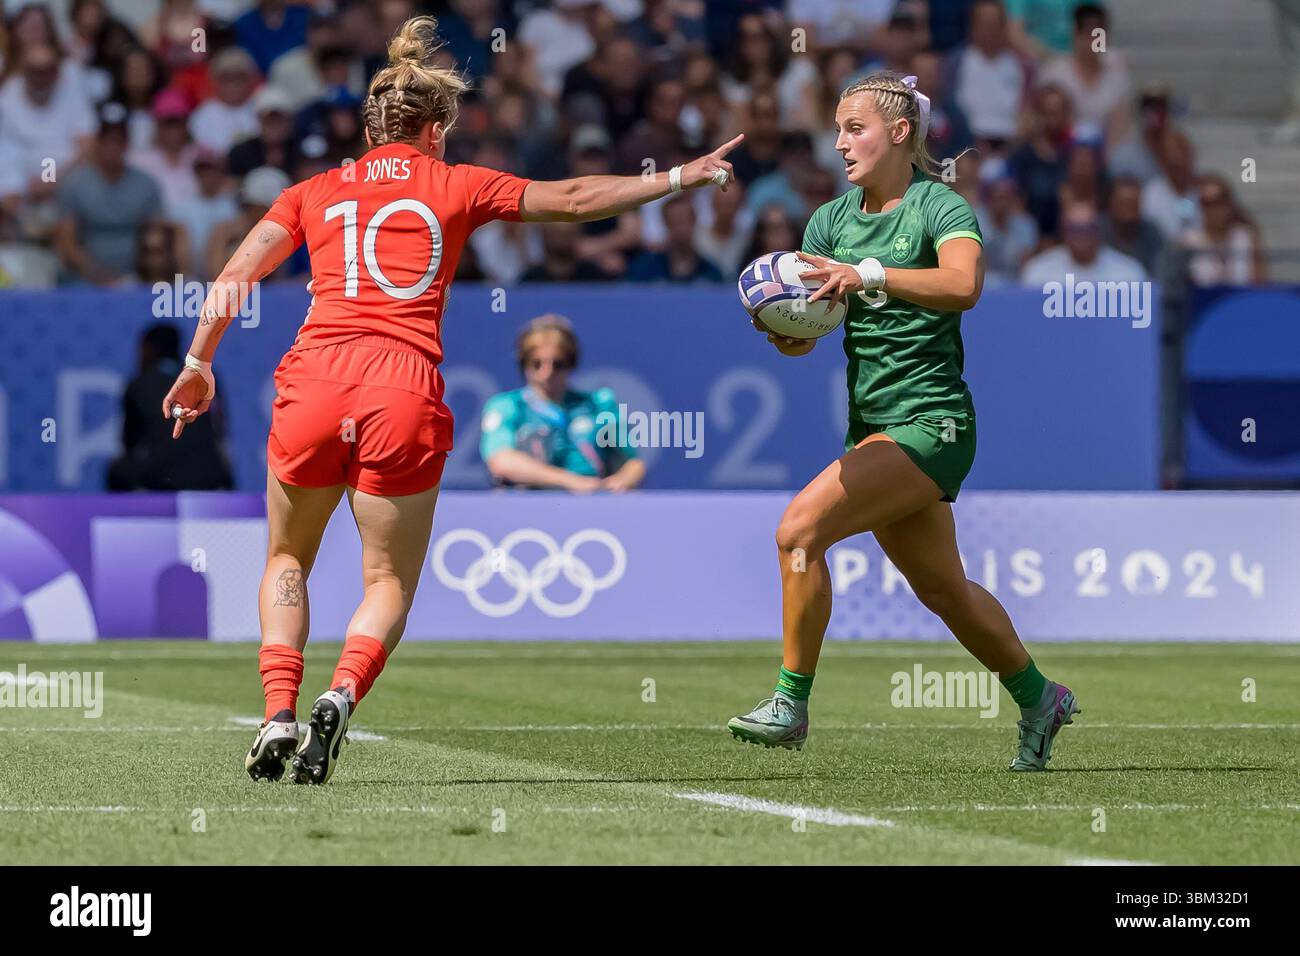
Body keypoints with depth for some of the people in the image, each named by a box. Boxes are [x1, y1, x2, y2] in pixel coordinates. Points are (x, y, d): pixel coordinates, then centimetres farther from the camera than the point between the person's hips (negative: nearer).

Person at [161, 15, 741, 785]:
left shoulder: (316, 193, 16)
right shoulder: (455, 187, 13)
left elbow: (232, 281, 12)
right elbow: (577, 200, 16)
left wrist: (199, 363, 22)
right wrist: (679, 178, 25)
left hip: (315, 382, 1)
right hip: (405, 394, -1)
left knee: (288, 561, 20)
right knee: (390, 582, 9)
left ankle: (279, 715, 1)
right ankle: (341, 694, -20)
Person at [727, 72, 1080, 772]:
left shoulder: (940, 208, -10)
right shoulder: (831, 219, 10)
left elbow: (963, 284, -32)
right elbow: (804, 336, 2)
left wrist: (870, 275, -43)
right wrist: (784, 327, -21)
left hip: (932, 421, -8)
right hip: (873, 422, 8)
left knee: (800, 528, -22)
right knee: (942, 588, 17)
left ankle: (791, 703, -14)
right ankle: (1037, 699, 37)